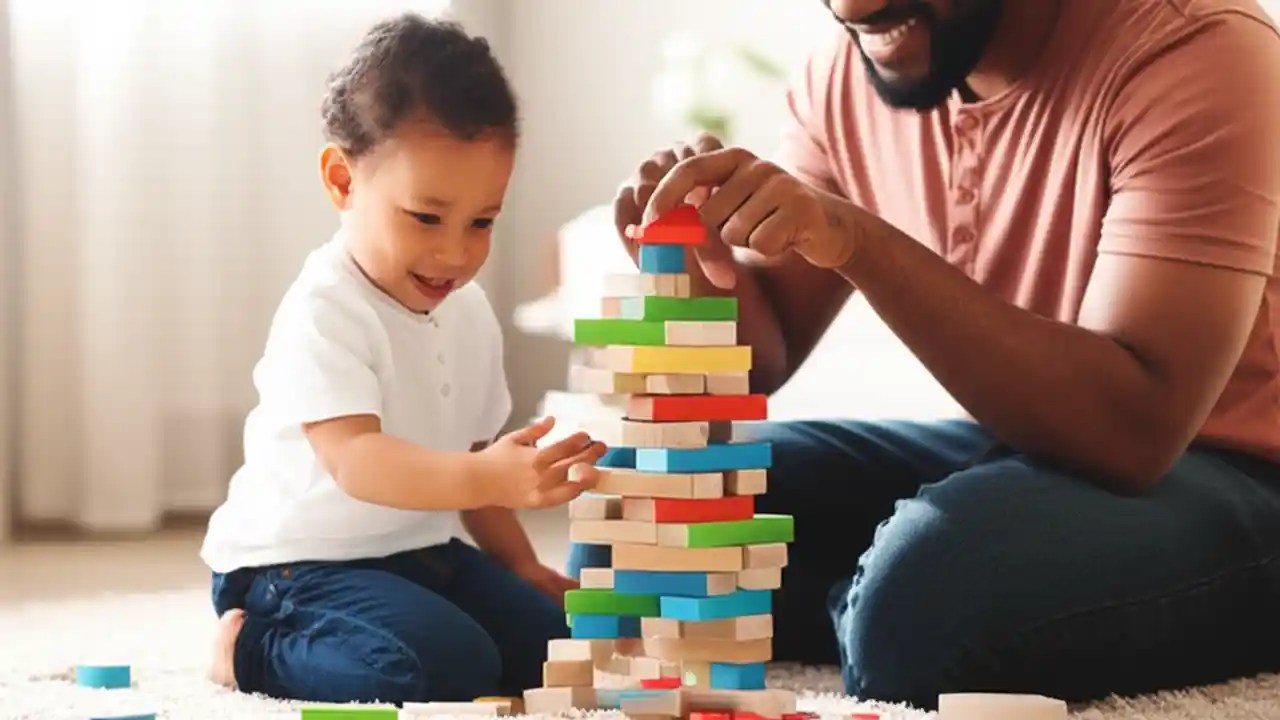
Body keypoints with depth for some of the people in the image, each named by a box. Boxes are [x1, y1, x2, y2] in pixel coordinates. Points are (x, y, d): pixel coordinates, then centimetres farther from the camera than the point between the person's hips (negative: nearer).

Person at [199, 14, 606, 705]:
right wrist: (487, 479, -48)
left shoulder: (468, 313, 8)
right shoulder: (326, 312, -20)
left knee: (551, 639, -5)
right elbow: (354, 460, -34)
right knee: (445, 663, -30)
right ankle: (252, 649, -8)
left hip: (420, 552, 9)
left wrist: (518, 563, 13)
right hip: (302, 562, -9)